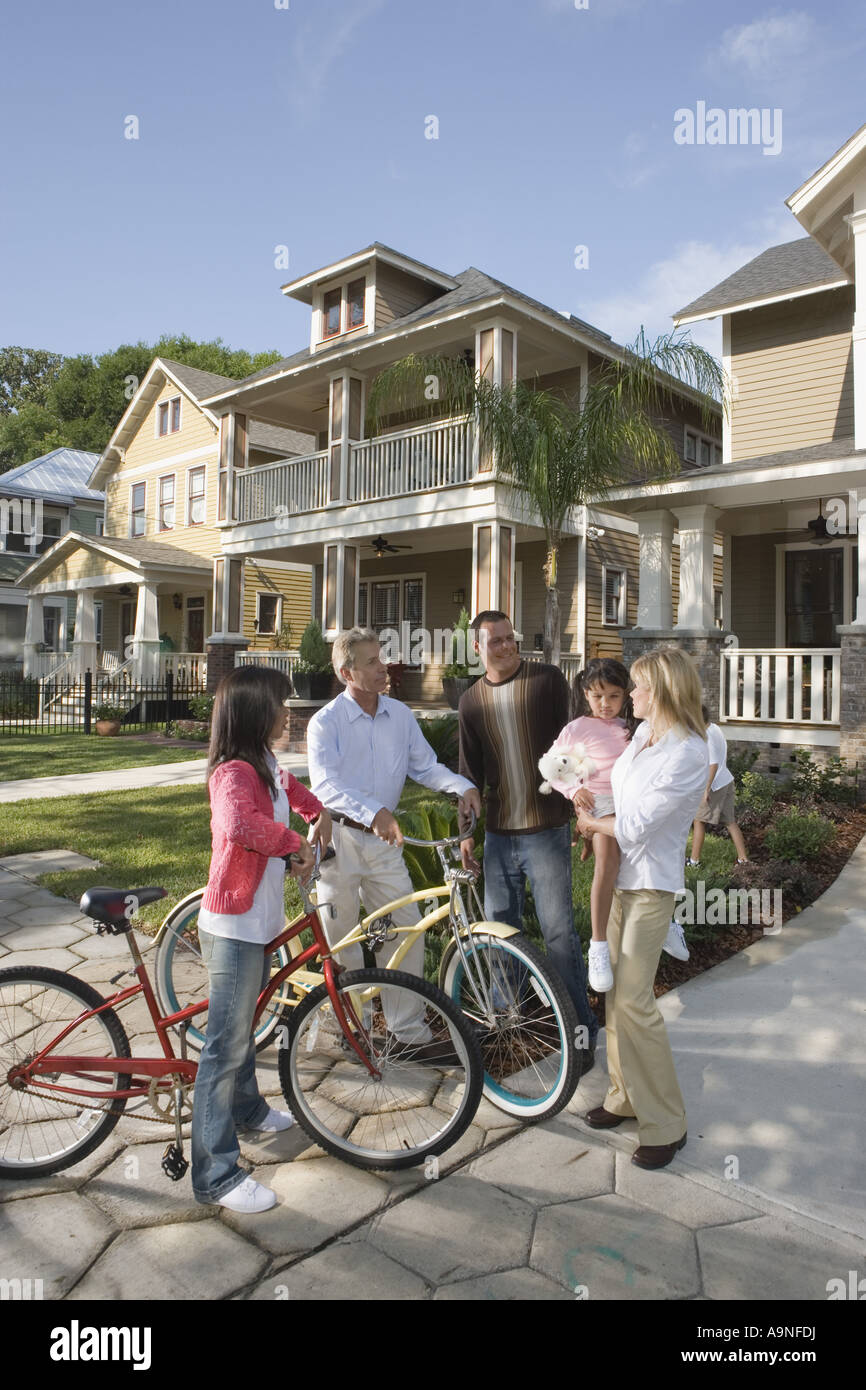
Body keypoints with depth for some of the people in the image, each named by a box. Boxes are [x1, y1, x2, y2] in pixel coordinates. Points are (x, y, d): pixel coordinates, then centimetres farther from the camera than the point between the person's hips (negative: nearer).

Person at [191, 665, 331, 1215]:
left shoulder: (263, 763, 8)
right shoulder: (235, 771, -23)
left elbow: (286, 785, 32)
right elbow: (240, 824, -45)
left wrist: (320, 812, 18)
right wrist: (298, 842, -31)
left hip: (258, 922, 10)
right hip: (233, 927, -10)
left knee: (244, 1025, 27)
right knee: (226, 1045, -1)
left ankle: (247, 1108, 48)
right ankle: (217, 1175, 9)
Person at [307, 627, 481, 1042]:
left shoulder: (400, 715, 3)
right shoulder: (325, 722, -11)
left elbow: (425, 766, 9)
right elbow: (325, 785, -24)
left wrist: (463, 787, -10)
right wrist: (372, 812, -40)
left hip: (385, 838, 4)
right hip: (339, 837, -3)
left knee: (407, 929, 1)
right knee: (341, 941, 9)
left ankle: (410, 1030, 14)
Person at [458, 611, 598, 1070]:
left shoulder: (547, 679, -2)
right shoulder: (471, 701, 8)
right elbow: (469, 770, 11)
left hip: (546, 829, -4)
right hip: (498, 832, 4)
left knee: (559, 930, -3)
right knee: (499, 928, 12)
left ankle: (581, 1028, 12)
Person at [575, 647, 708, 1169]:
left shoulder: (688, 754, -20)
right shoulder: (643, 733, 6)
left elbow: (636, 825, -20)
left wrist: (592, 823, -4)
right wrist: (594, 823, 10)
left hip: (652, 884, -8)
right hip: (619, 875, 8)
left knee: (634, 999, -8)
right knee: (616, 992, 13)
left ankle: (667, 1124, 7)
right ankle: (626, 1095, 28)